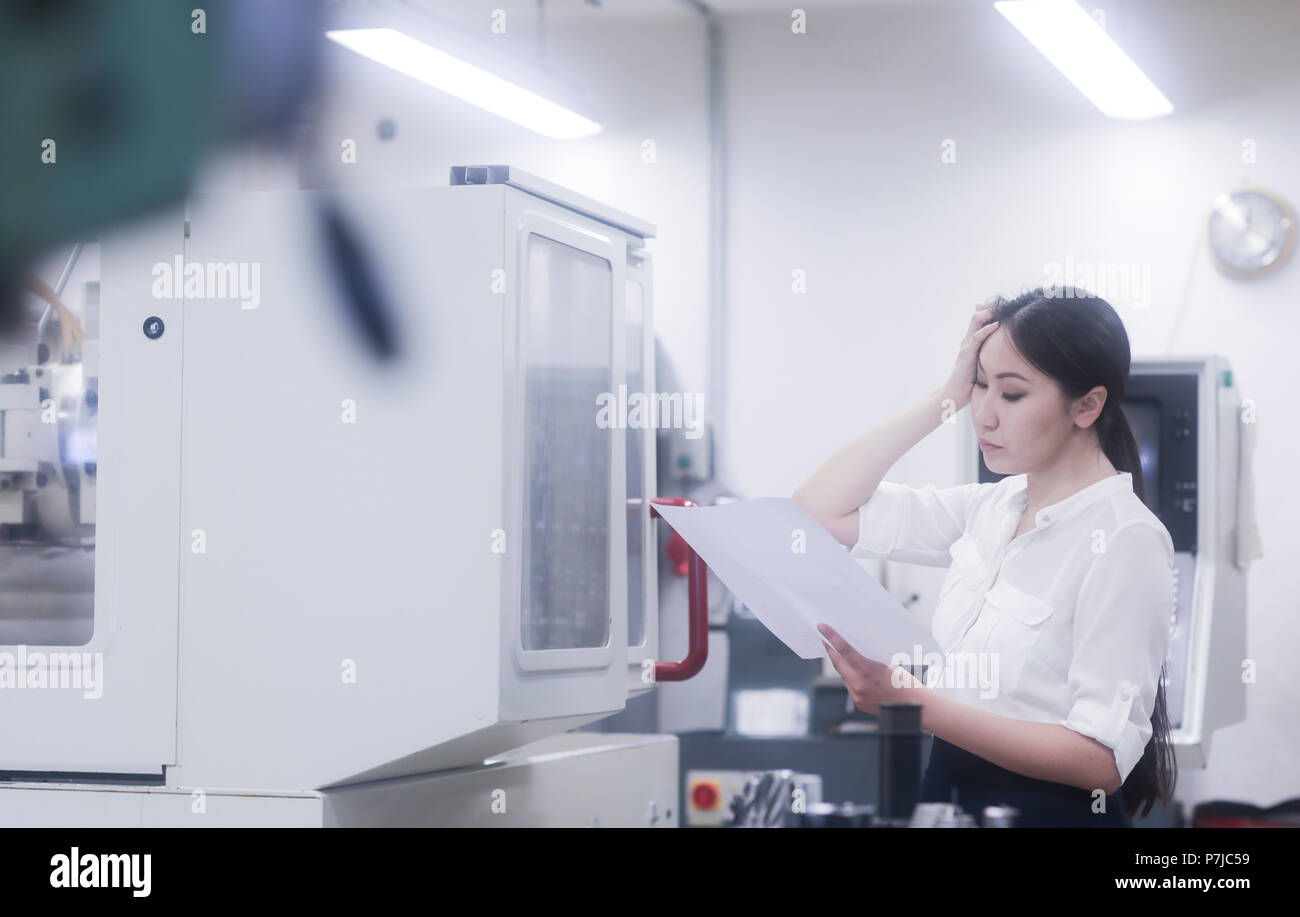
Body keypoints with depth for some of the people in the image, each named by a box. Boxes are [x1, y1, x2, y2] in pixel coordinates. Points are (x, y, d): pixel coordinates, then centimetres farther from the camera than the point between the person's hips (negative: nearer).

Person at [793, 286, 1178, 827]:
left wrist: (914, 704, -28)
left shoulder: (1124, 539, -14)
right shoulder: (994, 509, 9)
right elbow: (819, 510, 8)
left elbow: (1101, 758, -20)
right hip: (950, 790, 7)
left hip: (1048, 810, -7)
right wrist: (947, 397, 2)